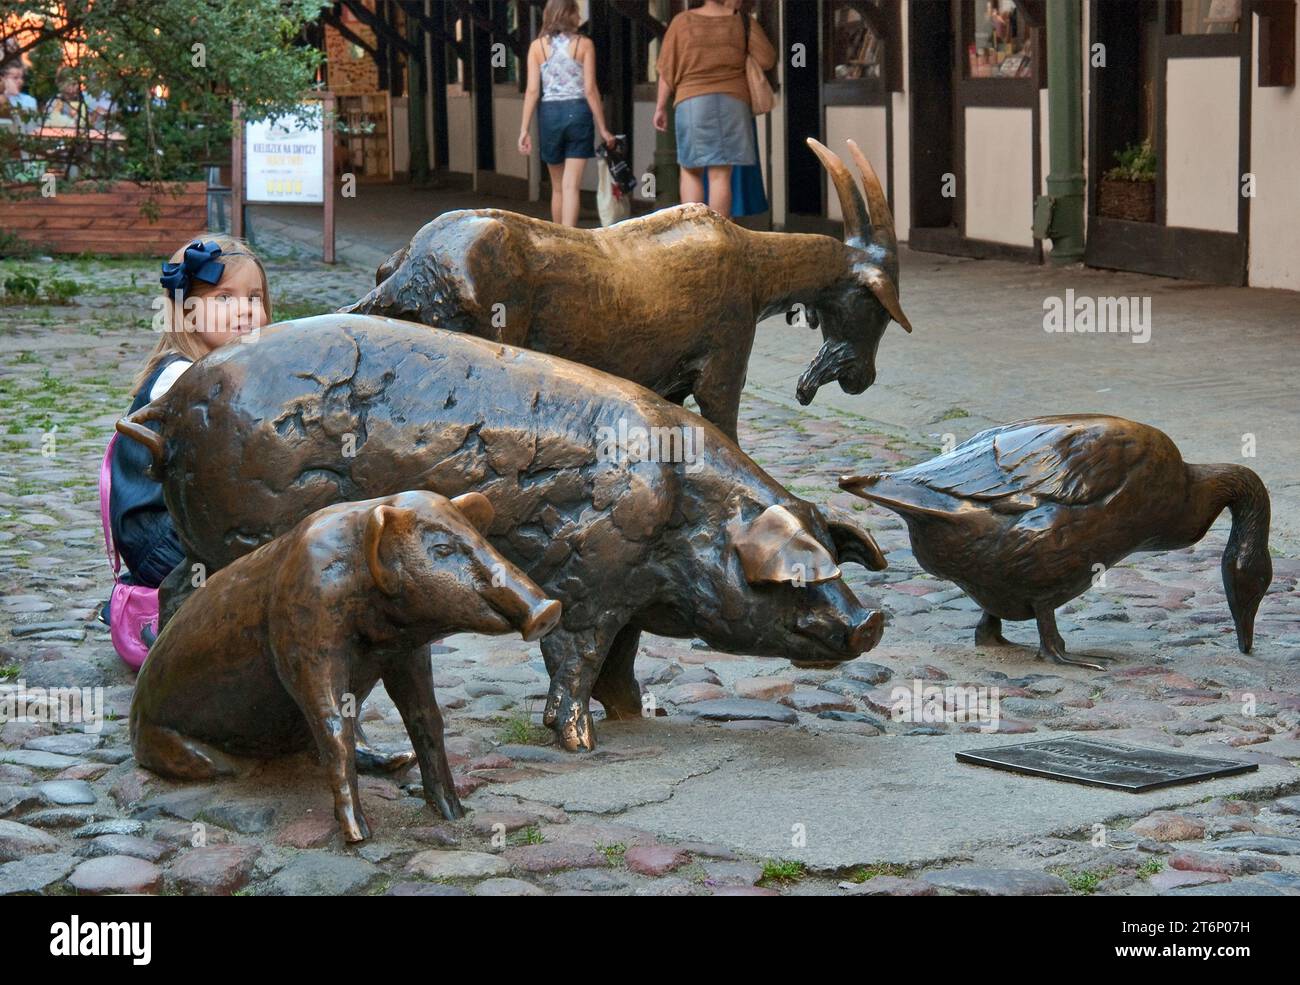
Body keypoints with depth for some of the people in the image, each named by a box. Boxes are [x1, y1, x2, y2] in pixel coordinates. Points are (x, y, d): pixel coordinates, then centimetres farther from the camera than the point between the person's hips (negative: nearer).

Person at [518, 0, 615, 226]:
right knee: (571, 186, -5)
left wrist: (524, 130, -2)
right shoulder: (584, 44, -2)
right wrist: (603, 128, 1)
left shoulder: (538, 46, 2)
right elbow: (590, 89, -5)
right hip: (578, 112, -2)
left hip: (549, 114, 2)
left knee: (558, 187, 16)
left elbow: (532, 90, -3)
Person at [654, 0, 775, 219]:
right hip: (732, 102, 0)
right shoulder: (744, 23, 1)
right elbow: (767, 60, 1)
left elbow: (668, 69, 2)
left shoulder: (682, 21, 2)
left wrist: (660, 107, 9)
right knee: (720, 176, -1)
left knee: (691, 172, 12)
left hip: (692, 102, 0)